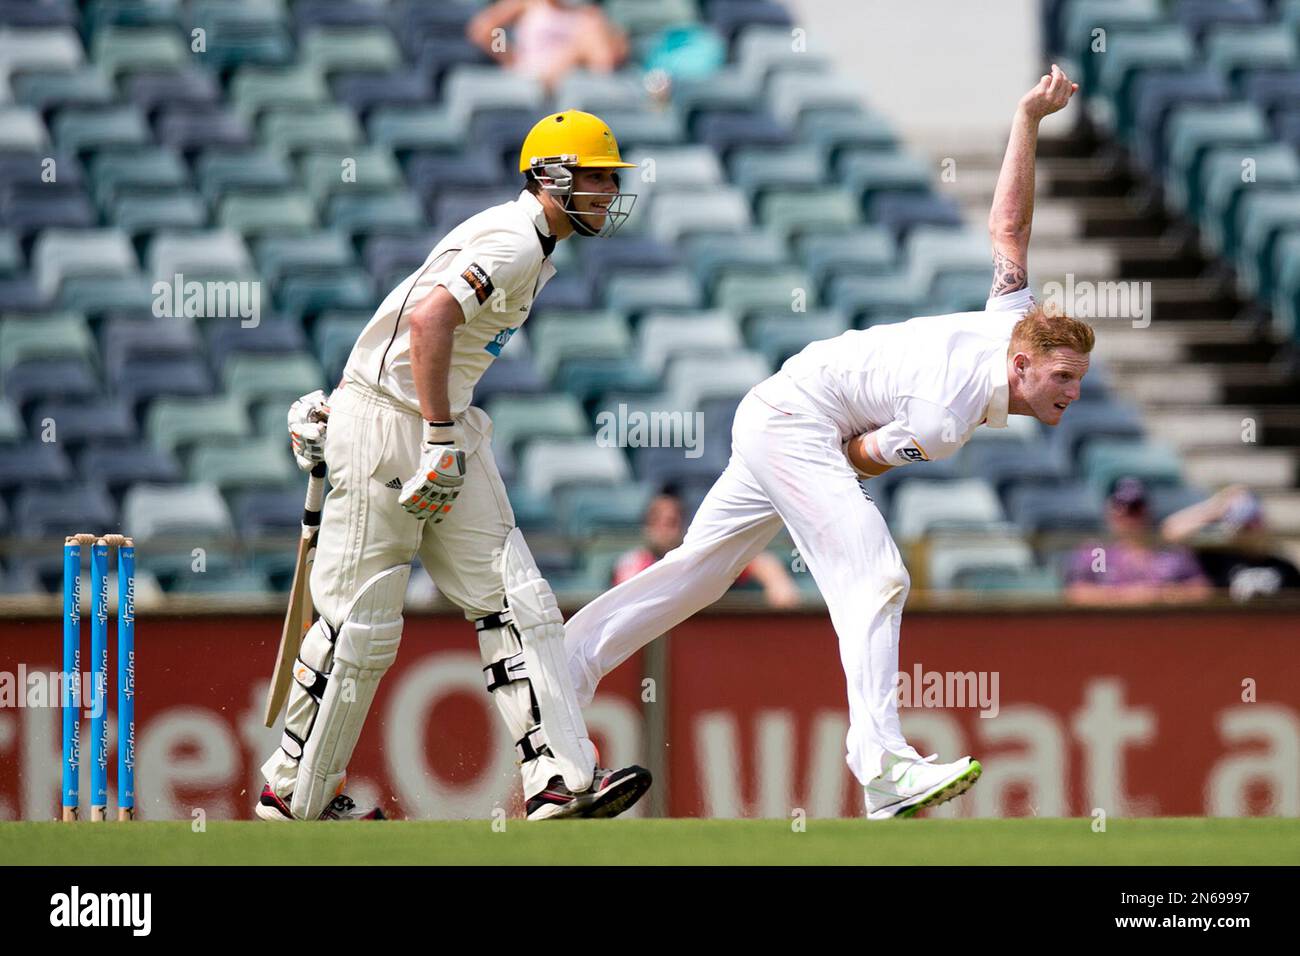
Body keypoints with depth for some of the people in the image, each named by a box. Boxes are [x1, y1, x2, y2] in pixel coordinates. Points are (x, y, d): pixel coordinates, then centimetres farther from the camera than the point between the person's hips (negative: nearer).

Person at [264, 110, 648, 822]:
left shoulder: (533, 247, 16)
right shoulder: (513, 241, -17)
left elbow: (416, 313, 22)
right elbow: (429, 317, -32)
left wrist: (339, 405, 24)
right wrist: (441, 442, -31)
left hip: (447, 428, 10)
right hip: (386, 429, -10)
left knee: (513, 601, -1)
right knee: (362, 622, -2)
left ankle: (560, 776, -8)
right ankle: (294, 793, 11)